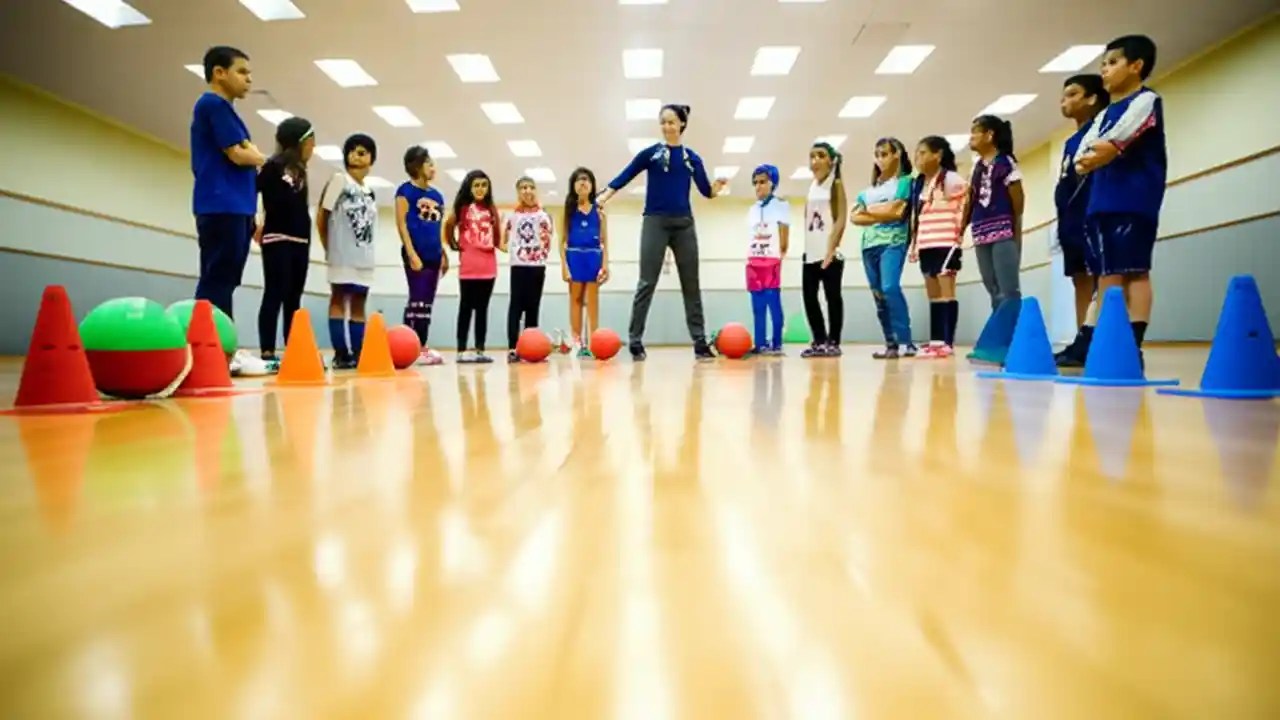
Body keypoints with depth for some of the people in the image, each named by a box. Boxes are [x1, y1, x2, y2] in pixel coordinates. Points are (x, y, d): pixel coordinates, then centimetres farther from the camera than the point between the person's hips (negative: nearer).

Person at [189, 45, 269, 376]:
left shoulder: (223, 110, 25)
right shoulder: (213, 104, -5)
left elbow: (243, 157, 22)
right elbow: (238, 155, -13)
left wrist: (251, 194, 12)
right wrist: (259, 158, 6)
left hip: (234, 208, 9)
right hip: (221, 208, -9)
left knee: (224, 281, 7)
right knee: (217, 280, -11)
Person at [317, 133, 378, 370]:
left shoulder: (370, 191, 16)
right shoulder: (339, 179, -1)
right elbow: (321, 216, -2)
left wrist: (369, 250, 7)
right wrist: (328, 248, 0)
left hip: (364, 256, 6)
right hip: (343, 254, -6)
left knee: (359, 302, 7)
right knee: (338, 299, -3)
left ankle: (357, 353, 12)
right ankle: (341, 353, -3)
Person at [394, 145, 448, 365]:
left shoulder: (437, 195, 17)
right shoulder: (406, 190, -2)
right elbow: (401, 224, -8)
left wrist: (443, 254, 15)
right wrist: (411, 253, -16)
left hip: (434, 255, 7)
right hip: (416, 253, -7)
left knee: (427, 303, 7)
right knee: (417, 301, -8)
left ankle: (422, 347, 12)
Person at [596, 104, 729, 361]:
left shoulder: (692, 158, 11)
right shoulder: (650, 153, 6)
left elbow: (706, 191, 12)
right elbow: (624, 177, -1)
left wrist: (717, 188, -11)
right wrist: (602, 197, -15)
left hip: (684, 224, 2)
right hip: (655, 222, -2)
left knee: (691, 284, 2)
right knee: (647, 283, -5)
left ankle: (700, 342, 5)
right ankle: (636, 342, -2)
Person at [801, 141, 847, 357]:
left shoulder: (836, 184, -1)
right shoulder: (811, 186, 16)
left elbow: (841, 219, -9)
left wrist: (831, 249, -18)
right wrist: (806, 247, 9)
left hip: (829, 252, -6)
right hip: (810, 252, 6)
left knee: (832, 296, -2)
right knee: (809, 296, 5)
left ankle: (833, 342, 4)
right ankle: (820, 341, 14)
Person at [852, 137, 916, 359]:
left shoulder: (905, 181, 6)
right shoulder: (869, 188, 22)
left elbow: (897, 211, -8)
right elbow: (854, 217, 11)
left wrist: (868, 210, 4)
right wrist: (881, 215, -4)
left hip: (893, 242, -6)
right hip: (869, 245, 6)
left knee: (890, 288, -22)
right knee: (878, 295, 2)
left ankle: (905, 342, -20)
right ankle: (891, 344, 7)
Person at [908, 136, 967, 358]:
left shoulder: (951, 179, -4)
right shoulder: (919, 184, 18)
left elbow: (966, 207, -5)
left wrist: (960, 232, -8)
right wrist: (914, 245, 16)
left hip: (946, 244, -7)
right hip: (926, 246, 7)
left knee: (946, 292, -8)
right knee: (933, 295, 7)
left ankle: (948, 343, -8)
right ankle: (936, 341, 9)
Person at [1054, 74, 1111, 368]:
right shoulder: (1071, 142, 23)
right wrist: (1063, 222, 17)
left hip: (1089, 216, -9)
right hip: (1071, 218, 9)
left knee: (1095, 277, -10)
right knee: (1080, 279, 7)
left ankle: (1089, 341, -14)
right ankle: (1081, 342, 9)